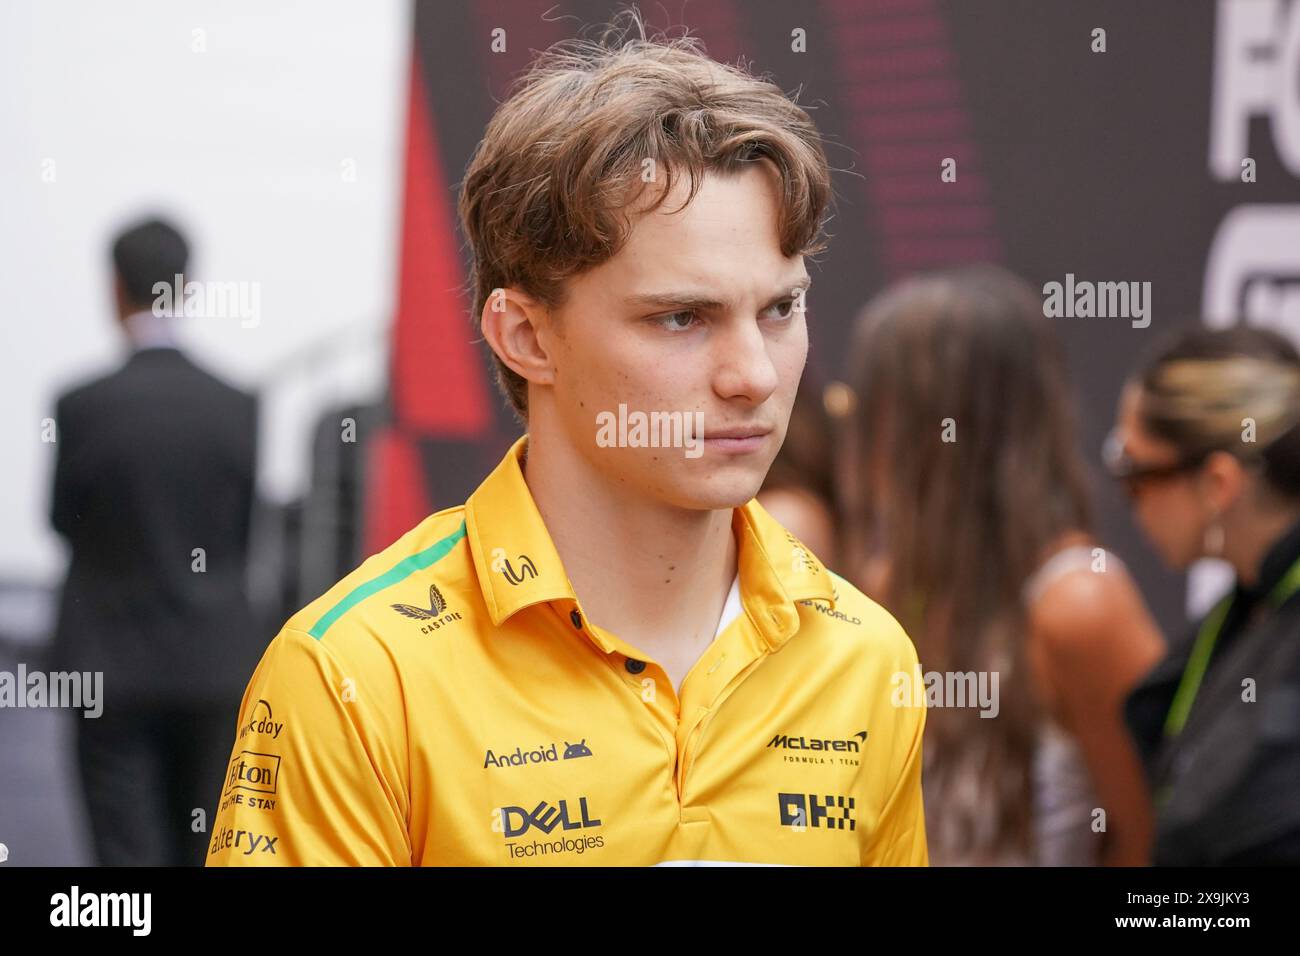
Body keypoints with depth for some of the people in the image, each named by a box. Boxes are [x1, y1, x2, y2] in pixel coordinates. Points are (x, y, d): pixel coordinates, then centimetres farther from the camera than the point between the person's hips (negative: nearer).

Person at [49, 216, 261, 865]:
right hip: (213, 663, 3)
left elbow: (62, 520, 1)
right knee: (205, 851, 14)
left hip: (115, 665, -3)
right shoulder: (238, 410, -5)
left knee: (128, 850, 0)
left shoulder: (82, 408, -13)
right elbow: (244, 536, 3)